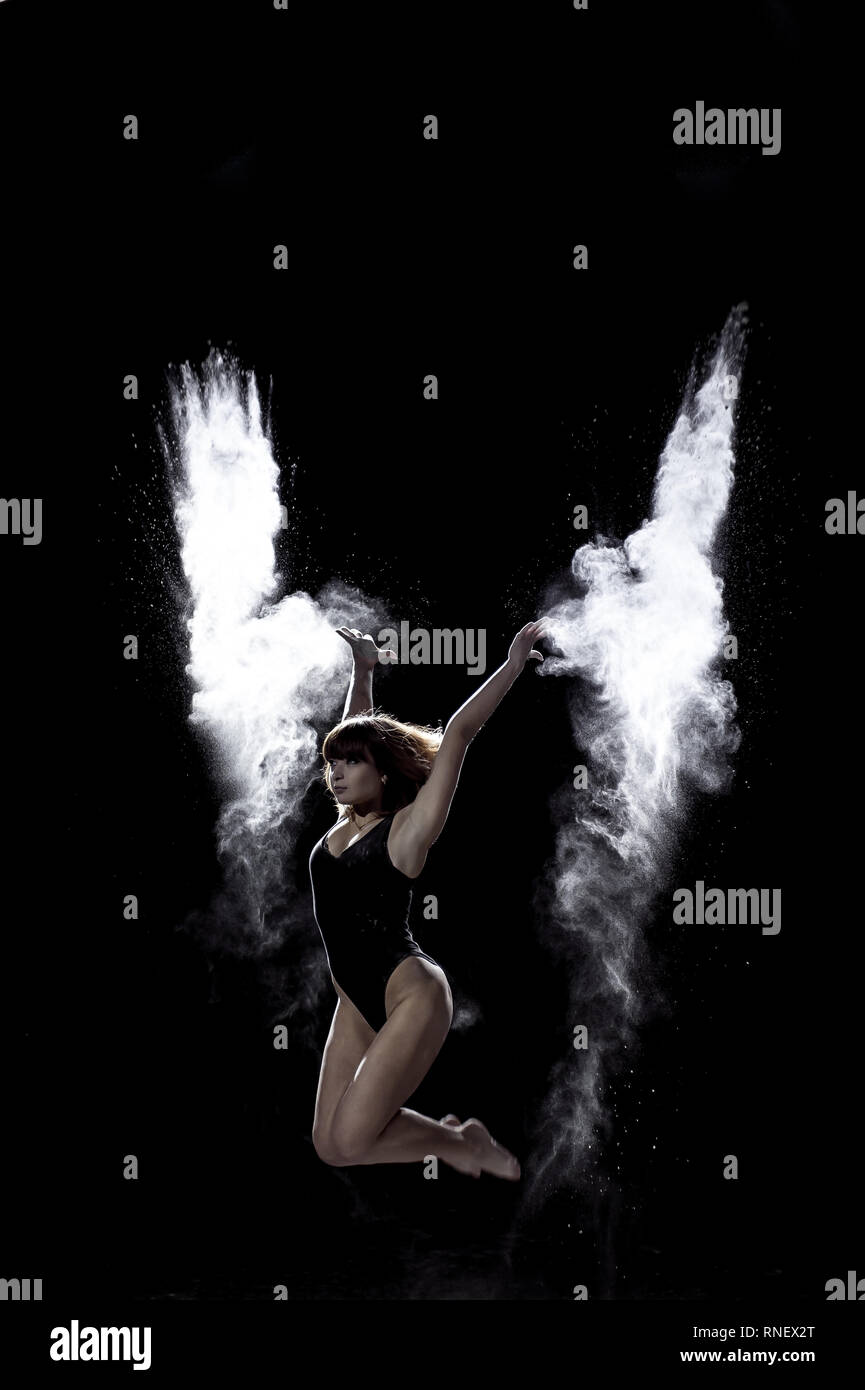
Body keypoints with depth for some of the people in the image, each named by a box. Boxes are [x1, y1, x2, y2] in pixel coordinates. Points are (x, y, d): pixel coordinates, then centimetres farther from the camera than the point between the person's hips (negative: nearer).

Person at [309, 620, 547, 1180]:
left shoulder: (406, 829, -6)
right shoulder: (343, 826, 10)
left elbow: (457, 735, -10)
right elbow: (359, 730, 23)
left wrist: (512, 666, -12)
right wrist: (364, 665, 28)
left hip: (412, 996, -7)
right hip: (357, 1004, 7)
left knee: (349, 1140, -15)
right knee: (329, 1145, -1)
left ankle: (464, 1141, 10)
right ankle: (450, 1140, 22)